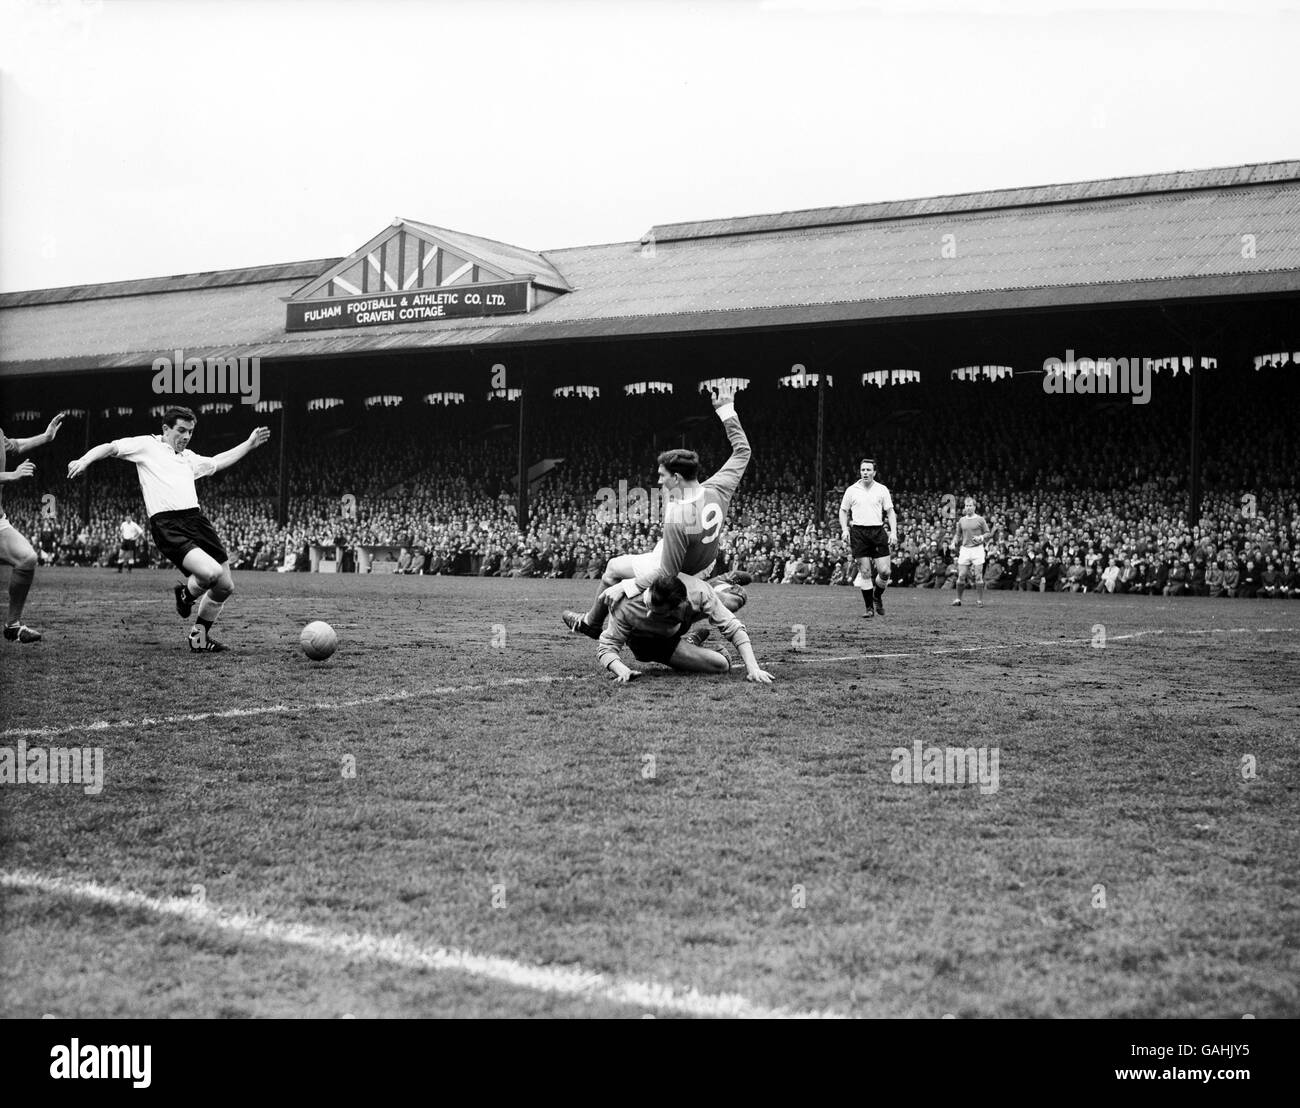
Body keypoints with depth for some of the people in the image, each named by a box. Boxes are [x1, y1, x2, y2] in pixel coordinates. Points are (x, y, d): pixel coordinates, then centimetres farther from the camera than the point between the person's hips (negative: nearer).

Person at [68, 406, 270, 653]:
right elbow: (110, 448, 0)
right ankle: (186, 593, 8)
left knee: (225, 586, 4)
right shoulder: (147, 445, 8)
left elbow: (217, 463, 43)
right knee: (212, 572, -28)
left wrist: (249, 444, 43)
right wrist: (85, 460, -19)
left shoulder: (188, 457, 27)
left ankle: (199, 637, 26)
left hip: (196, 519, 7)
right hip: (167, 525, -7)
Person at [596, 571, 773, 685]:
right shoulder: (626, 607, -44)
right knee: (721, 665, -17)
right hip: (646, 642, -4)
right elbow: (606, 647, -34)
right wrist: (621, 670, -54)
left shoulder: (699, 593, -39)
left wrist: (753, 668, -41)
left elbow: (734, 629, -32)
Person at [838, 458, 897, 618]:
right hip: (858, 532, -1)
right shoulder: (851, 490, 7)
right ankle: (869, 608, 5)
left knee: (884, 571, -7)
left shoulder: (882, 490, 7)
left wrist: (893, 532, -4)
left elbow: (890, 512, 8)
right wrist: (844, 529, -1)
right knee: (865, 572, -4)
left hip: (878, 531, 1)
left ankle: (878, 596, 23)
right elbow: (843, 511, 14)